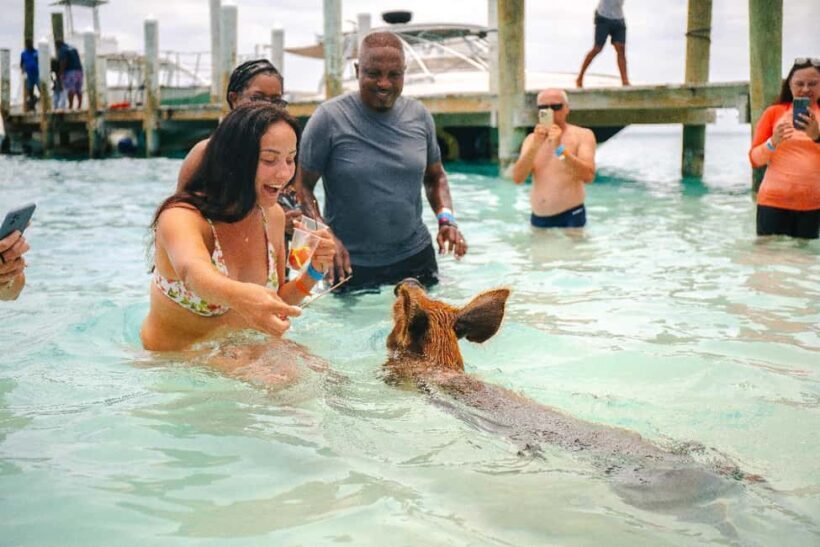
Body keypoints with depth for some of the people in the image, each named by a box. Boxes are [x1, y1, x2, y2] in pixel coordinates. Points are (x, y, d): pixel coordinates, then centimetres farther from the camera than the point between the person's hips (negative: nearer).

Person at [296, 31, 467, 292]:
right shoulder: (329, 118, -10)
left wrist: (446, 218, -4)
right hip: (350, 264, -3)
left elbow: (435, 176, 14)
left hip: (416, 255, 4)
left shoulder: (419, 115, 2)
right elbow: (302, 185, -7)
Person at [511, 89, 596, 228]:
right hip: (538, 219, 4)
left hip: (570, 217, -4)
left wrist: (560, 149, -24)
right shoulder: (531, 139, 10)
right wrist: (535, 146, -16)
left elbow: (588, 176, -17)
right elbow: (517, 178, -4)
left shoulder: (582, 135, -1)